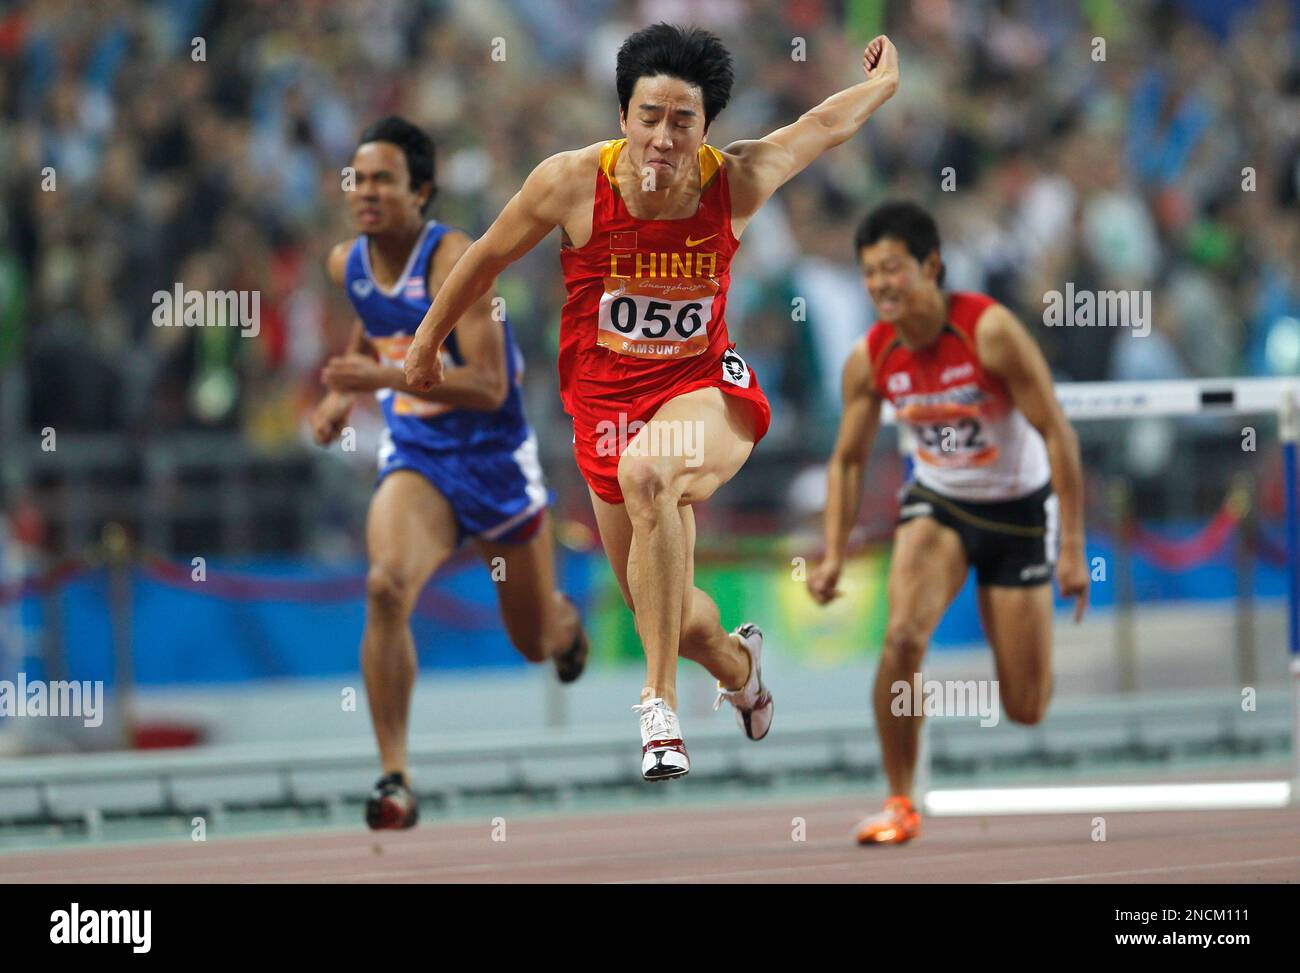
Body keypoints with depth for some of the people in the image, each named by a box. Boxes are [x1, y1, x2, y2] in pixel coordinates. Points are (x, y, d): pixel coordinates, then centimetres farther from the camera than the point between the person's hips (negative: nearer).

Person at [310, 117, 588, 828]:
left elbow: (490, 387, -28)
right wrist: (344, 392, 7)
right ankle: (394, 779, -27)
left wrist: (388, 377, -38)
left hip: (494, 462, -3)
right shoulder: (347, 264, -2)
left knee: (536, 642, 15)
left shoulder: (452, 261, -22)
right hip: (415, 463, 3)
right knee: (386, 588, -29)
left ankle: (565, 621, 57)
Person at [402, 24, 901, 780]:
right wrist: (429, 339, 17)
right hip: (607, 401, 2)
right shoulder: (571, 184, -15)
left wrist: (885, 82, 27)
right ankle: (738, 665, 49)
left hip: (706, 387, -2)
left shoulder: (735, 181, -14)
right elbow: (488, 257, 4)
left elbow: (827, 125, 6)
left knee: (646, 475, -38)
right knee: (665, 613, 9)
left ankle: (662, 705, -36)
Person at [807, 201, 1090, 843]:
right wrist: (834, 556, -7)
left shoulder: (991, 332, -24)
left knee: (1026, 710, -1)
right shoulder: (869, 359, -11)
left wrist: (1072, 545, -21)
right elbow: (848, 460, 4)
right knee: (902, 635, -27)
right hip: (938, 503, 2)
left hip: (1017, 508, -2)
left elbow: (1058, 435, -19)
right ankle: (899, 802, -14)